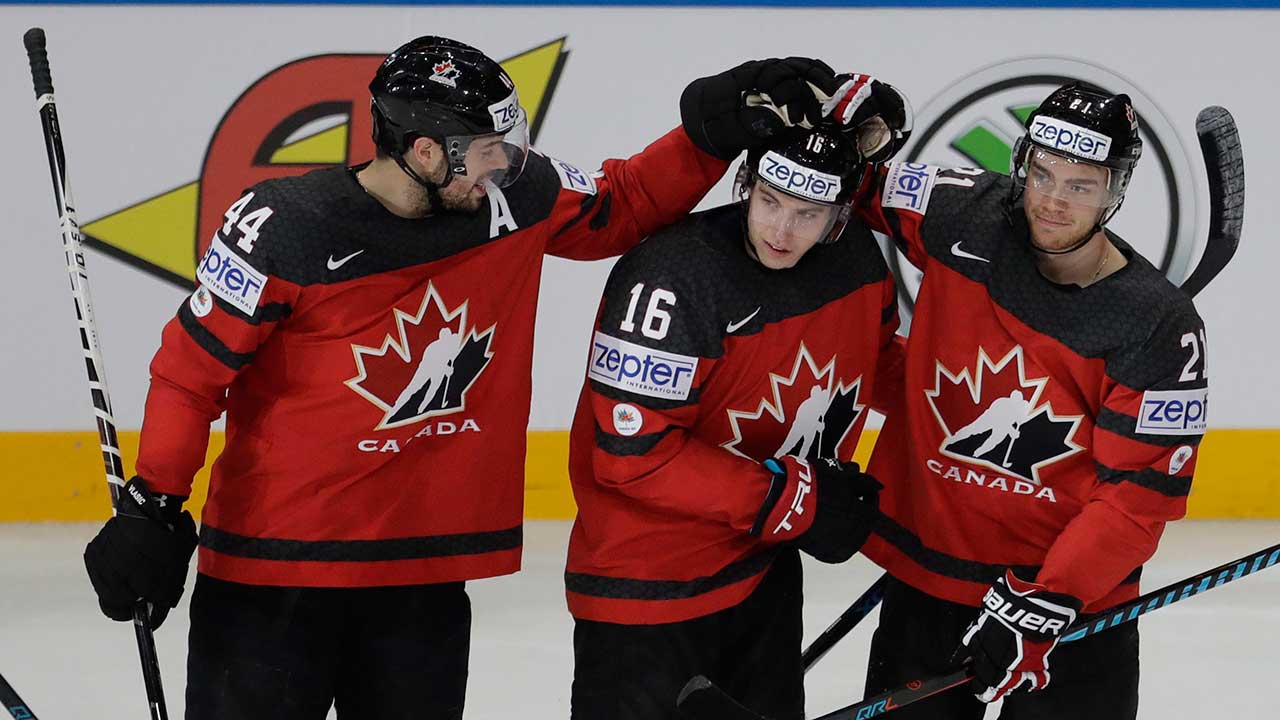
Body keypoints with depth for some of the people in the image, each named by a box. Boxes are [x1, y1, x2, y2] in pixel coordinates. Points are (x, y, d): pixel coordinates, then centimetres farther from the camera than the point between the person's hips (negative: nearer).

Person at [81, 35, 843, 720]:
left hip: (427, 570, 5)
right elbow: (192, 367, -10)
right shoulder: (286, 228, -17)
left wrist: (714, 132, 0)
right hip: (272, 565, -5)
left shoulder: (517, 197, -3)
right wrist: (152, 508, -13)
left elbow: (622, 206, 14)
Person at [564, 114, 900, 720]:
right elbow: (633, 450, -27)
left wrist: (833, 485, 10)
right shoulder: (671, 278, -25)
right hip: (647, 588, -7)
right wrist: (786, 499, -24)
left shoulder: (857, 263, -4)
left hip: (765, 567, 7)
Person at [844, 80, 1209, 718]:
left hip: (1071, 594, -2)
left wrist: (1042, 601, -24)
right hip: (923, 577, 3)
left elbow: (1141, 492, -16)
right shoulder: (969, 221, -8)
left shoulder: (1161, 326, -15)